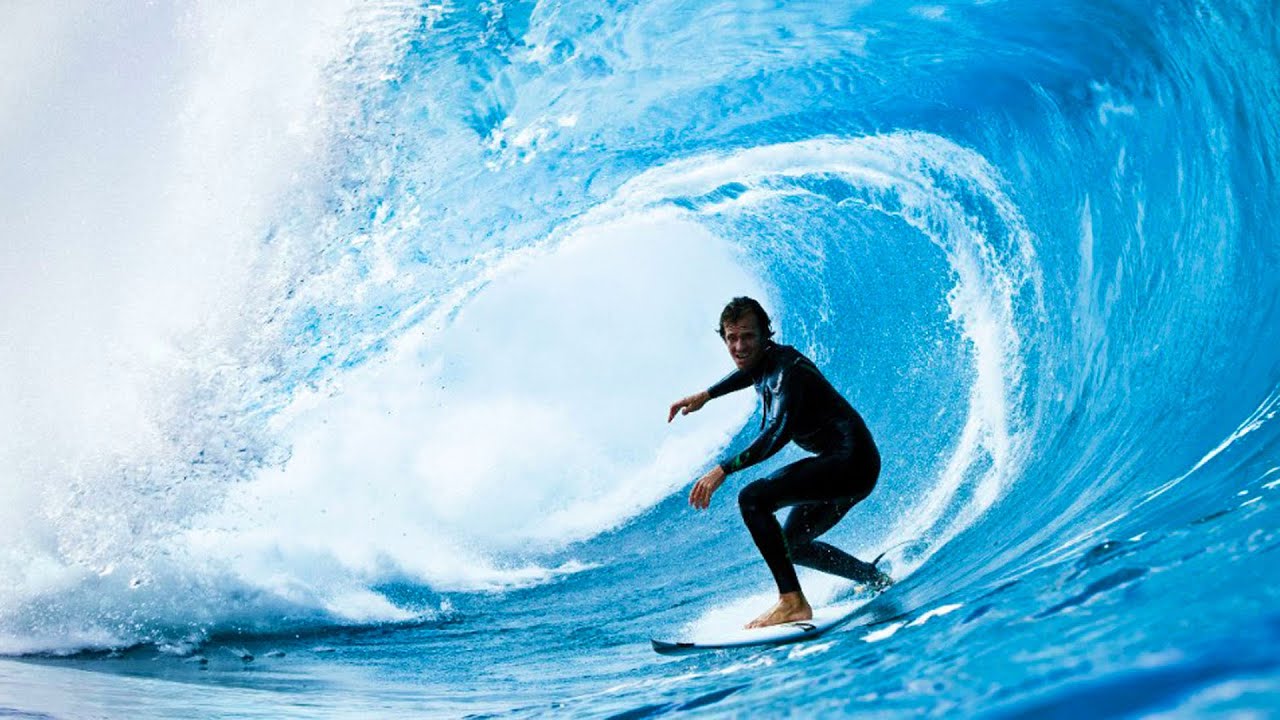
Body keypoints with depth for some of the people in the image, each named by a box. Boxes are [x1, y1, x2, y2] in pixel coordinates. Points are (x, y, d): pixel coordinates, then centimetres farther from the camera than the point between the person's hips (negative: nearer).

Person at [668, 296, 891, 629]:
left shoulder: (786, 369, -20)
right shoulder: (766, 360, 7)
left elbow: (778, 432, -35)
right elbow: (748, 372, 35)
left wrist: (723, 469, -39)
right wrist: (703, 396, 29)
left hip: (852, 461, -11)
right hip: (846, 466, 11)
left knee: (753, 499, -24)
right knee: (793, 545, 22)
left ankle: (793, 601, -23)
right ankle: (878, 581, 33)